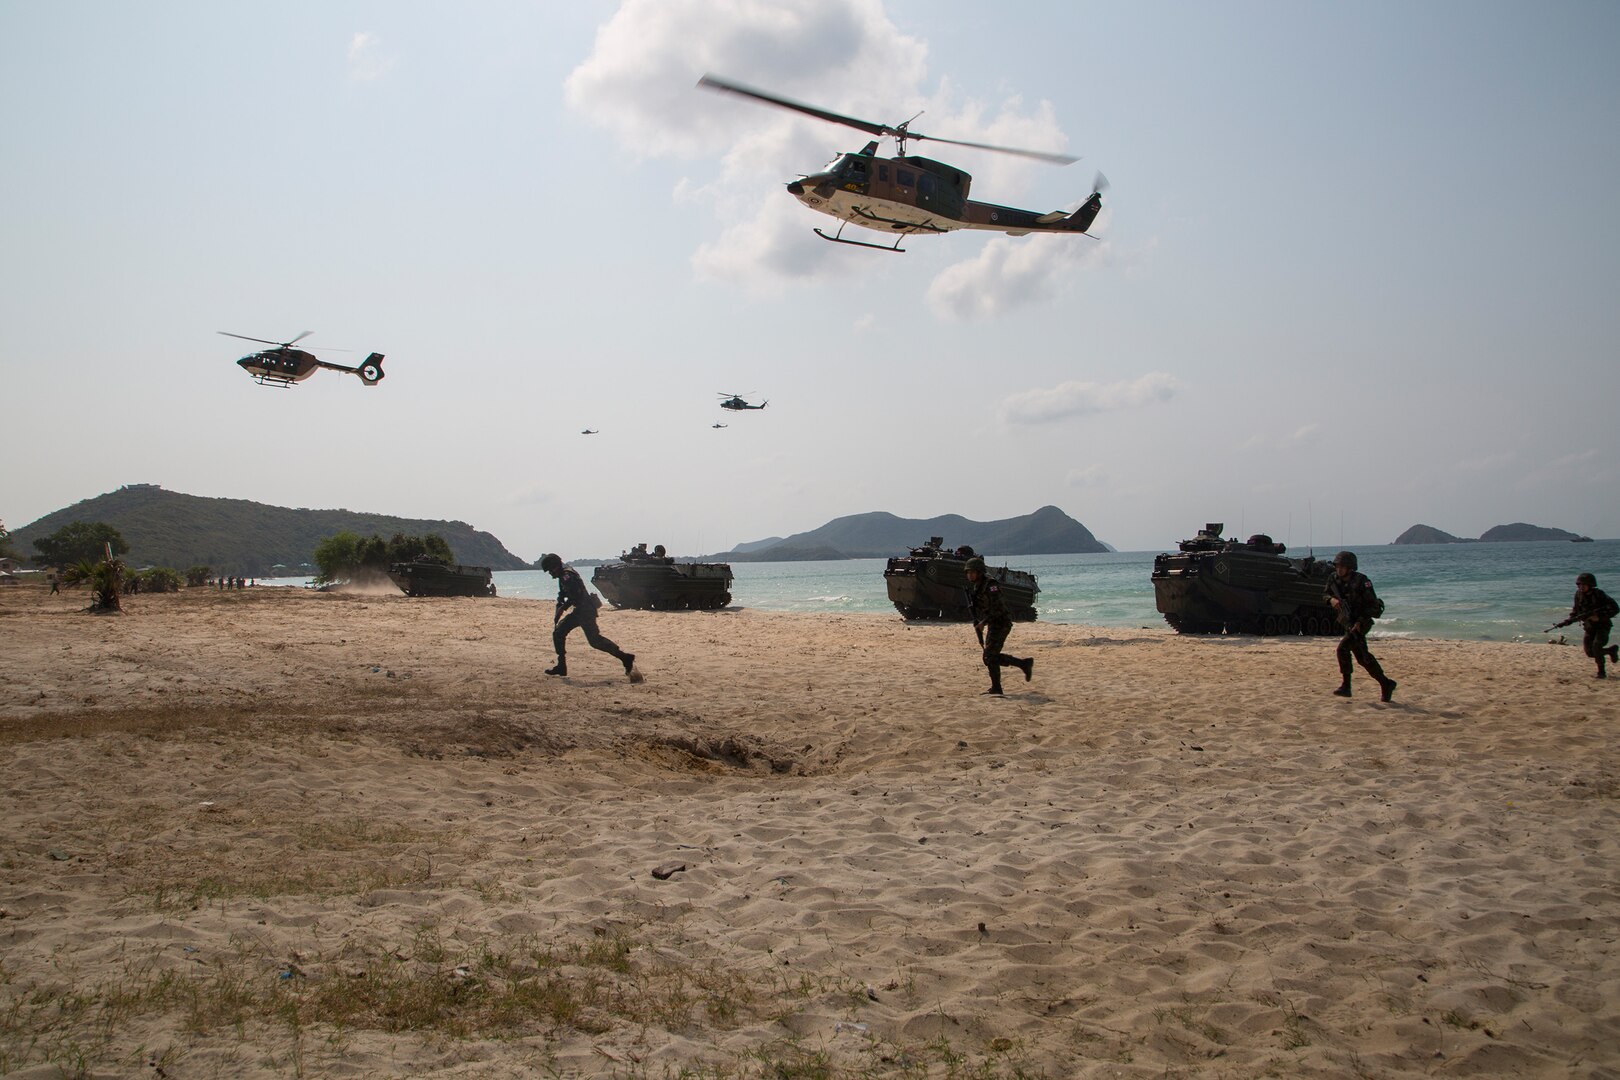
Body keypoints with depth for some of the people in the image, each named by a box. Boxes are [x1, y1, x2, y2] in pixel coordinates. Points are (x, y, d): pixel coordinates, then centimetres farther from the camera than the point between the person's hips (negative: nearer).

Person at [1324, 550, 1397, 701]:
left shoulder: (1361, 581, -20)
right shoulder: (1334, 579, -4)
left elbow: (1373, 605, -17)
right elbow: (1325, 595, 8)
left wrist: (1360, 621, -25)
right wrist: (1331, 599, -16)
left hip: (1361, 622, -7)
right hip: (1347, 621, 7)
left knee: (1343, 648, -22)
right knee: (1362, 657, 12)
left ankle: (1346, 686, -15)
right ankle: (1386, 684, 24)